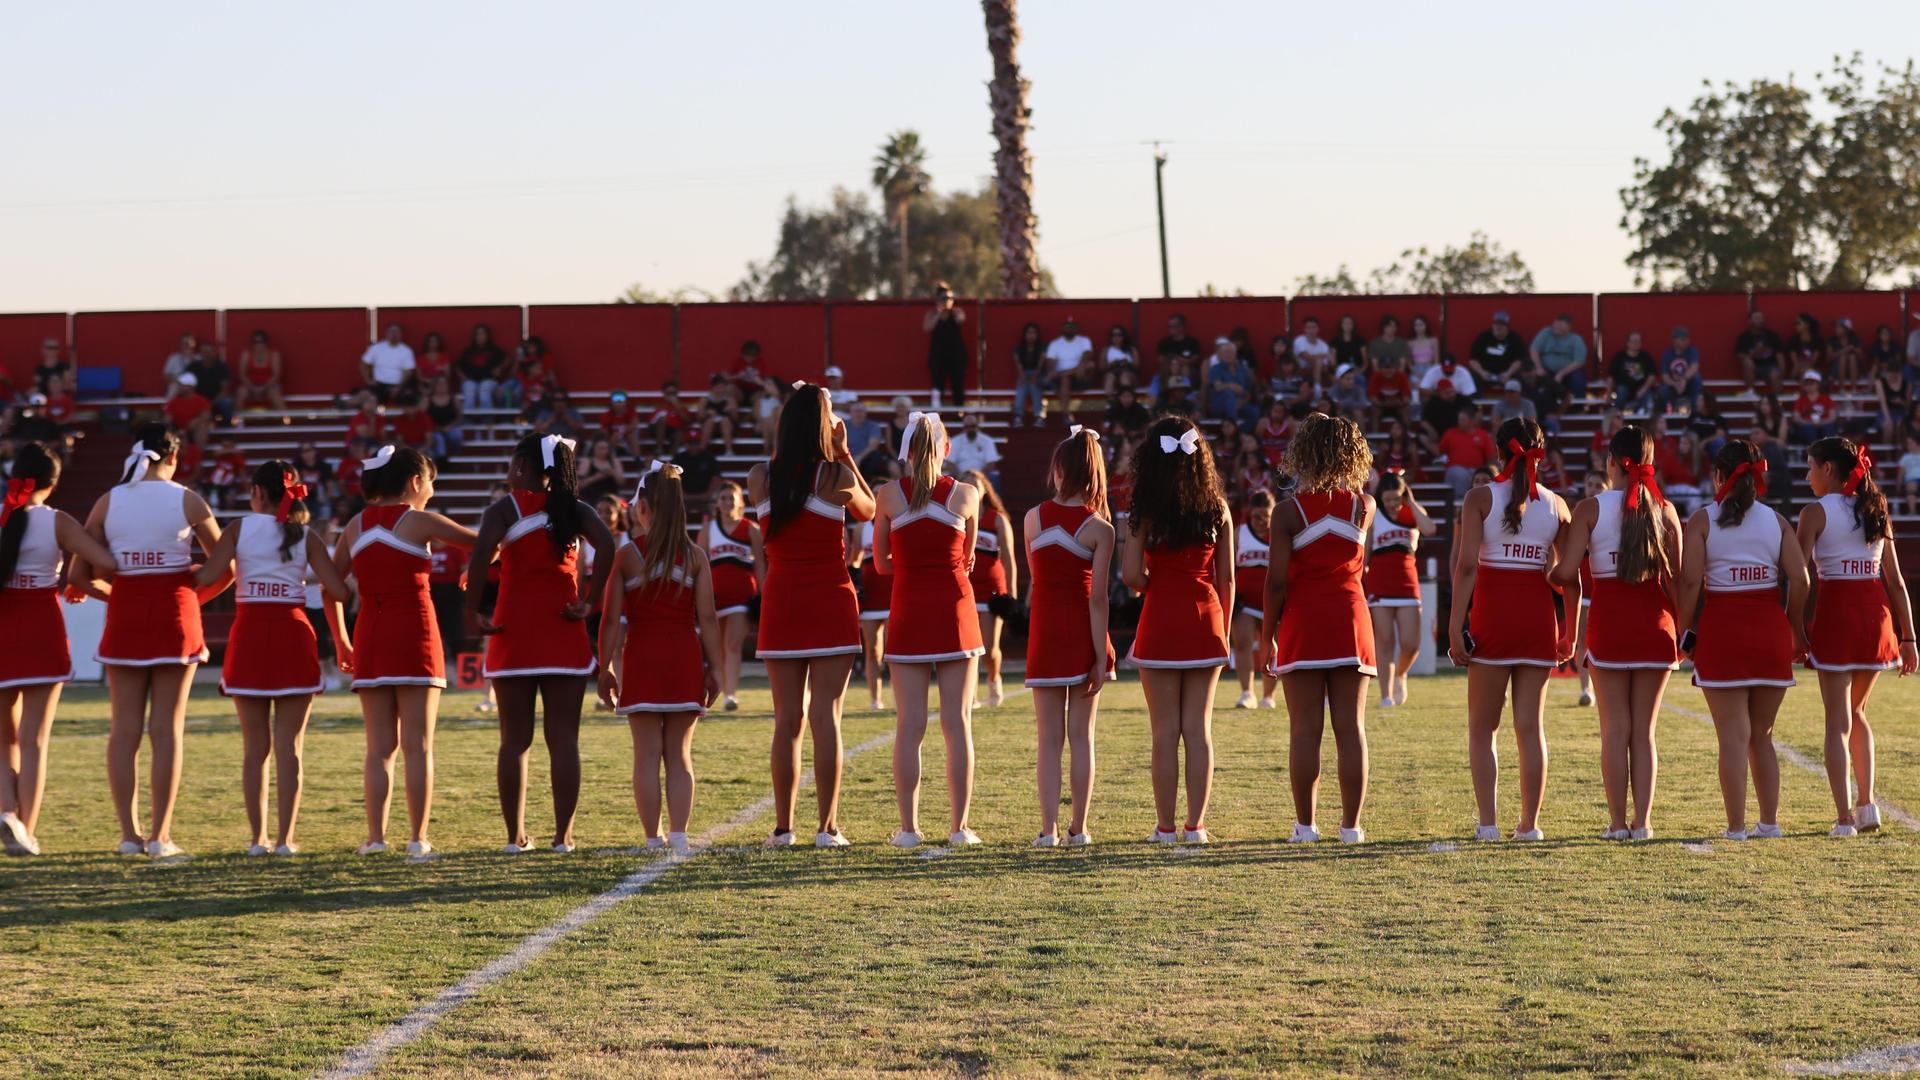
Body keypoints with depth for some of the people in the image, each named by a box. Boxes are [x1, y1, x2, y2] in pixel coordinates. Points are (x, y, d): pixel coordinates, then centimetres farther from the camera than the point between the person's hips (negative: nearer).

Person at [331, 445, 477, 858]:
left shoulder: (356, 525, 10)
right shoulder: (419, 521, -4)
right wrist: (475, 573, 18)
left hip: (370, 636, 4)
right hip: (414, 632, -4)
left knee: (380, 746, 7)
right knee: (418, 745, -1)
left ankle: (376, 836, 1)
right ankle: (418, 837, -4)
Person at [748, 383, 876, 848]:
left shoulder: (759, 478, 0)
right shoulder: (837, 475, -7)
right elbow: (868, 510, 11)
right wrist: (844, 454, 13)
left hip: (780, 603, 3)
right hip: (830, 603, -3)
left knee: (788, 718, 8)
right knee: (826, 715, -2)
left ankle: (783, 827, 7)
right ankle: (828, 827, -4)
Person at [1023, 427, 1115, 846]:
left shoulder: (1034, 518, -1)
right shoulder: (1099, 528, -9)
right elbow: (1098, 598, -12)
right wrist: (1101, 658, -10)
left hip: (1044, 632, 1)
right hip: (1084, 636, -1)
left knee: (1050, 738, 5)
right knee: (1082, 736, 5)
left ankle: (1049, 828, -1)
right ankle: (1078, 828, 6)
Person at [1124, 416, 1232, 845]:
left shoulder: (1146, 511, -6)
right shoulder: (1216, 508, 3)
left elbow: (1132, 576, -12)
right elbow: (1226, 577, 5)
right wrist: (1223, 630, 13)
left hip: (1161, 620, -2)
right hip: (1206, 619, 3)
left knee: (1165, 730, 2)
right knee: (1199, 728, 6)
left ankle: (1165, 827, 4)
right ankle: (1196, 825, 5)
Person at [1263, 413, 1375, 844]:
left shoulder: (1290, 511, -6)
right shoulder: (1364, 507, 2)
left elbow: (1277, 581, -9)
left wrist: (1268, 635, 1)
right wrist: (1345, 483, 22)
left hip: (1302, 626, -2)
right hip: (1351, 622, 2)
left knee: (1305, 731, 1)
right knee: (1350, 728, 4)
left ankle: (1305, 825, 1)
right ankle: (1351, 825, 3)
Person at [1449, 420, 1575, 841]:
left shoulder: (1481, 499, -4)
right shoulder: (1556, 505, 5)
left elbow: (1467, 565, -11)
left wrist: (1455, 625, -11)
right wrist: (1570, 632, 15)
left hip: (1493, 616, -3)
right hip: (1538, 617, 3)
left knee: (1482, 728, 7)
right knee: (1530, 727, 8)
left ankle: (1488, 822, 0)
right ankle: (1529, 824, 8)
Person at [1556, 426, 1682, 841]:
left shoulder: (1591, 508, -6)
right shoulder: (1664, 509, 2)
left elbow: (1567, 572, -10)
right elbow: (1677, 577, 2)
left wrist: (1552, 576, 12)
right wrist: (1682, 628, 13)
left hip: (1609, 620, -2)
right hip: (1655, 620, 2)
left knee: (1615, 728, 4)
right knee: (1644, 730, 8)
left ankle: (1618, 822, 3)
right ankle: (1642, 821, 6)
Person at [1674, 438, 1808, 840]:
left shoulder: (1702, 520, -2)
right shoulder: (1775, 520, 6)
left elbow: (1690, 582, -10)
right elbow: (1799, 578, -1)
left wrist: (1685, 631, -1)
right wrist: (1797, 632, 8)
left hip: (1722, 628, -3)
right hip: (1770, 627, 3)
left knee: (1734, 735, 0)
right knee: (1761, 735, 14)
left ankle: (1737, 826, -2)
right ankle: (1769, 822, 14)